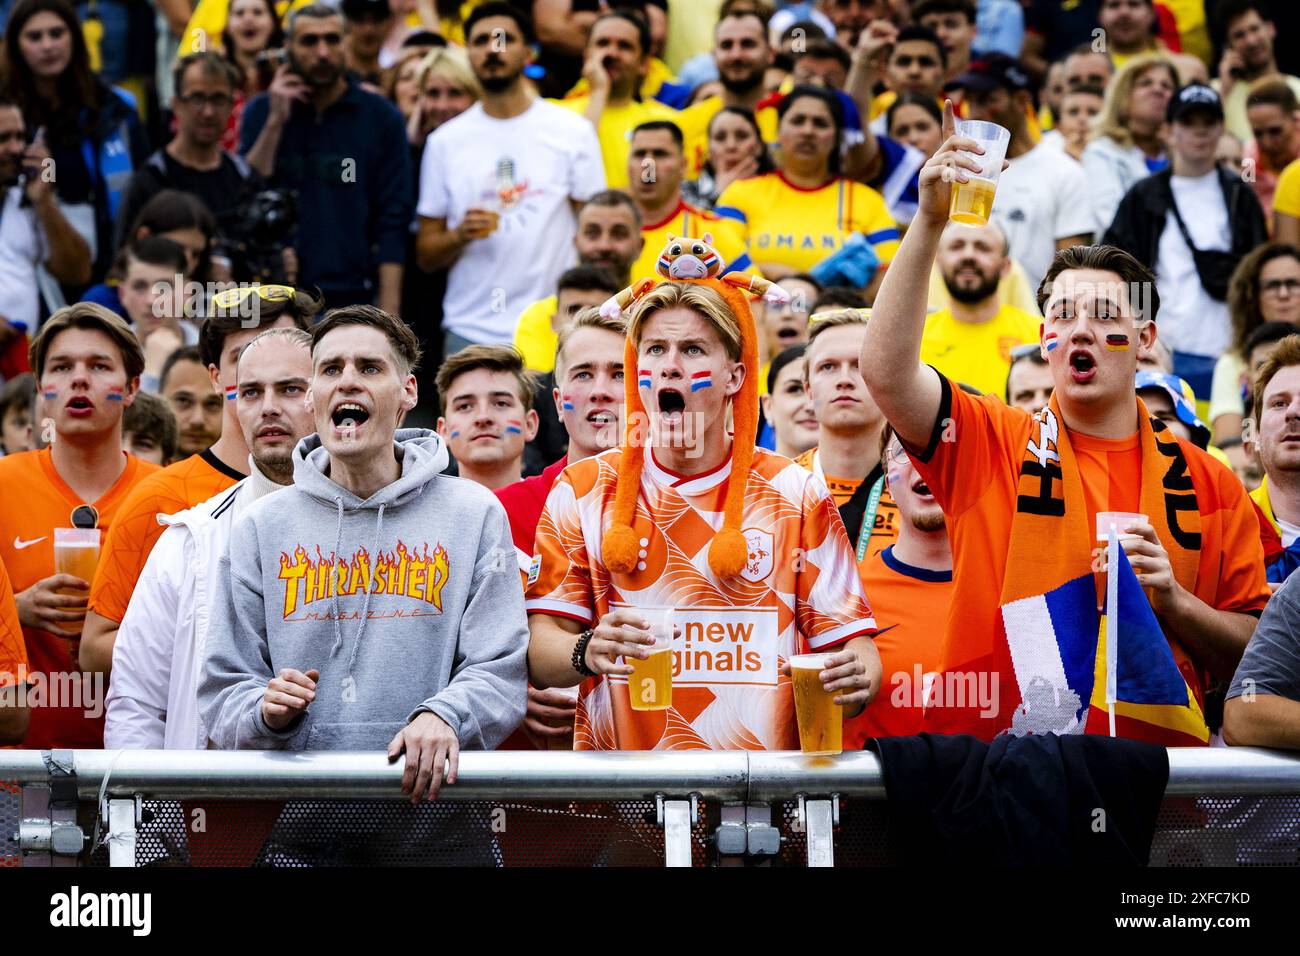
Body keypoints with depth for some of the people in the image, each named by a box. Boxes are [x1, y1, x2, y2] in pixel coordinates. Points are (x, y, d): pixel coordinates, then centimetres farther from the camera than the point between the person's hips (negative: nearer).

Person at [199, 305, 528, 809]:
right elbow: (224, 688, 13)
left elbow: (498, 670, 4)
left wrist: (443, 715, -16)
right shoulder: (261, 527, 14)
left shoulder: (475, 515, 11)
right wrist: (267, 712, -9)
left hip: (434, 799, -1)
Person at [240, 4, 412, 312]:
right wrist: (275, 122, -9)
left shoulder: (380, 116, 3)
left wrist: (388, 313, -8)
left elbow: (392, 225, 0)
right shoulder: (261, 111, 7)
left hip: (354, 297, -1)